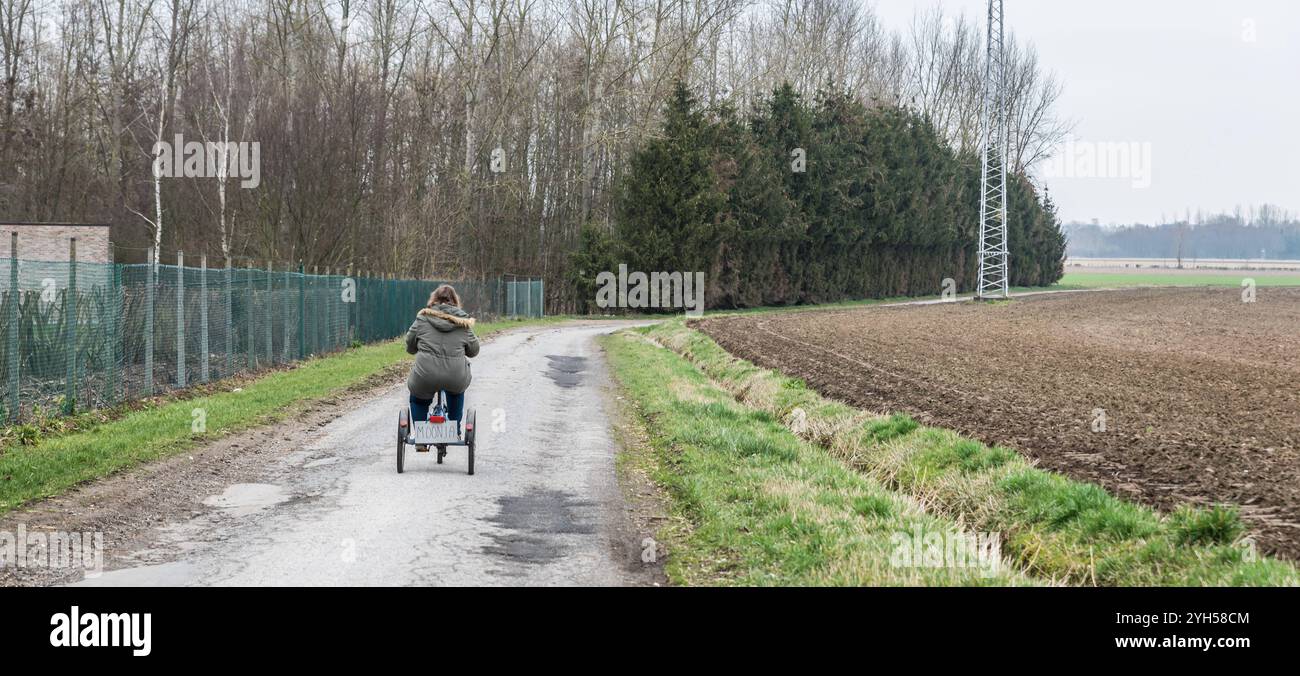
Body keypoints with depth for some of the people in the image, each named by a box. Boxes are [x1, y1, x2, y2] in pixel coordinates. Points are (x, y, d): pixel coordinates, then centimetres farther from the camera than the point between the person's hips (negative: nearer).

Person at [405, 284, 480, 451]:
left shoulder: (423, 318, 7)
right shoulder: (463, 322, 9)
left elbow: (410, 346, 14)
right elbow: (474, 350, 15)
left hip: (425, 376, -1)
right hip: (456, 378, 1)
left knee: (417, 399, 31)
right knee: (457, 390, 37)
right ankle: (455, 431, 38)